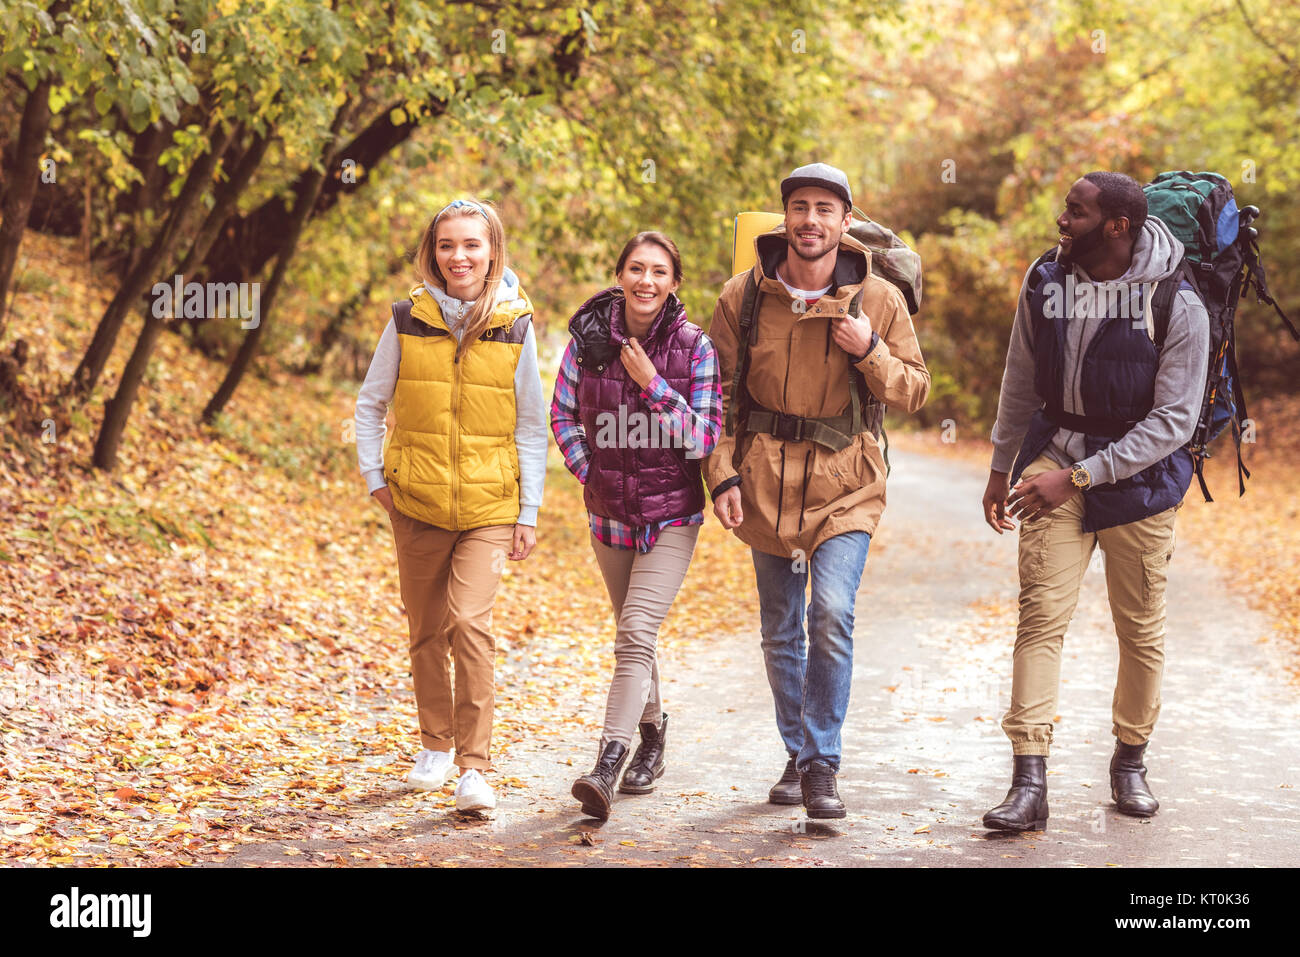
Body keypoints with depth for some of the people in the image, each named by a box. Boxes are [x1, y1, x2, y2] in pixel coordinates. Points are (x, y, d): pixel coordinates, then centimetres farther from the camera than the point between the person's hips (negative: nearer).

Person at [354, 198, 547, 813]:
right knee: (426, 632, 11)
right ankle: (436, 746, 31)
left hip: (489, 507, -2)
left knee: (470, 624, -17)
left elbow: (532, 427, 3)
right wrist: (375, 478, 3)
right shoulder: (408, 321, -1)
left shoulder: (515, 327, -3)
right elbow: (369, 404, 11)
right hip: (416, 503, 2)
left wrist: (529, 513, 1)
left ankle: (475, 767, -12)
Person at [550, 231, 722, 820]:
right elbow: (562, 417, 8)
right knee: (632, 632, 19)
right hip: (609, 510, 4)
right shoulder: (589, 337, -3)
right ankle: (652, 730, 42)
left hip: (672, 515, -4)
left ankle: (607, 767, -23)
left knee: (637, 633, -18)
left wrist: (653, 385, -20)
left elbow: (704, 438, -12)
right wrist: (590, 474, -3)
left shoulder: (694, 347, -9)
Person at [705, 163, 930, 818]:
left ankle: (821, 761, -7)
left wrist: (869, 351, -16)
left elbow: (914, 393, 2)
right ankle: (797, 755, 28)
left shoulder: (878, 300, -2)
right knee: (780, 633, 11)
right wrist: (723, 475, -5)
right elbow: (718, 395, 5)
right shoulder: (743, 297, -1)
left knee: (831, 615, -19)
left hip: (845, 482, -2)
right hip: (765, 478, 2)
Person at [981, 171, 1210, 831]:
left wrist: (1078, 477, -19)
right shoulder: (1044, 283, -3)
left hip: (1140, 472, -2)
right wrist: (1001, 467, 18)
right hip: (1056, 454, 2)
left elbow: (1173, 421, -15)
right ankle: (1029, 783, -12)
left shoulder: (1177, 306, -15)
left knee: (1141, 628, 8)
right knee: (1041, 614, -10)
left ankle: (1130, 760, 29)